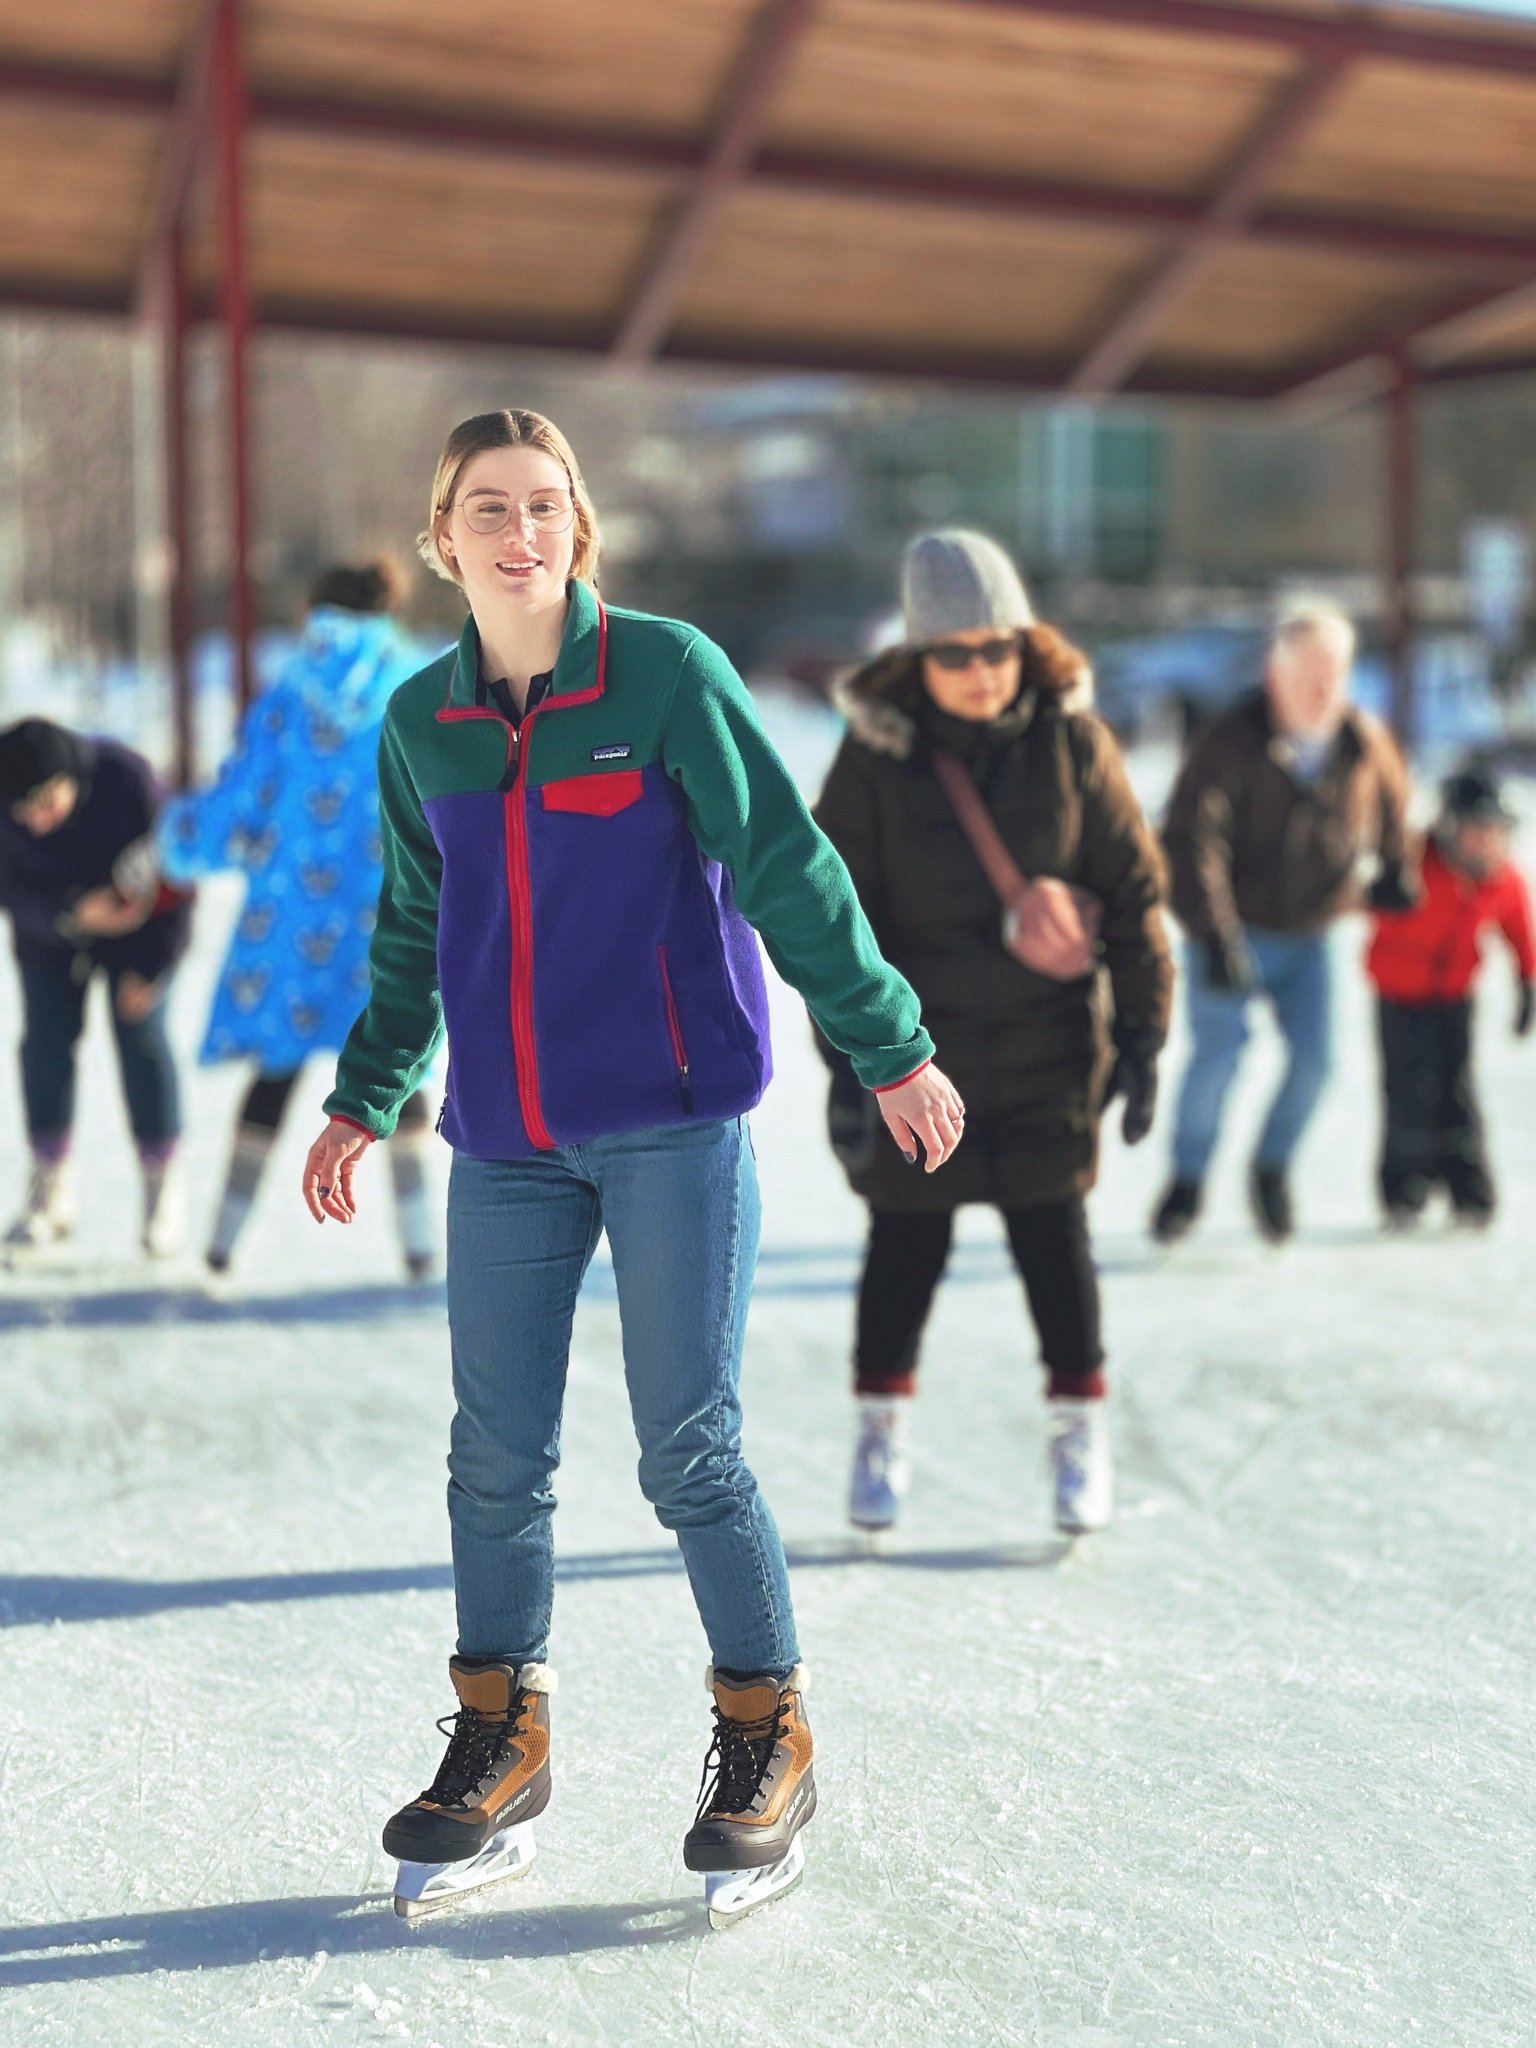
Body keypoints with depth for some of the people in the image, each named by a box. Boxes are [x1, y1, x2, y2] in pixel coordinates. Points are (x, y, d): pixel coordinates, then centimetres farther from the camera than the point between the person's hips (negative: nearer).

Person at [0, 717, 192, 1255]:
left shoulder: (127, 778, -33)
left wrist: (151, 967, -19)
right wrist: (77, 914, -40)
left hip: (137, 919, -2)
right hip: (50, 927, 2)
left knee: (141, 1038, -8)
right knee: (46, 1040, -4)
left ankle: (162, 1187, 4)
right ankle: (50, 1190, 8)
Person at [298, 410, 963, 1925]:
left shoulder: (667, 675, -5)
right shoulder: (421, 723, 8)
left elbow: (789, 871, -5)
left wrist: (890, 1049, -5)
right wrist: (365, 1101, 20)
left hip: (672, 1125, -4)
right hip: (506, 1147, 4)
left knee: (688, 1454, -1)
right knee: (495, 1456, 7)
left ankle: (768, 1739, 16)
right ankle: (499, 1744, 23)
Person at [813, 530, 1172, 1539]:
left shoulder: (1073, 742, -5)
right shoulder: (876, 754, -7)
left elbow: (1134, 890, 2)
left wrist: (1145, 1031, 1)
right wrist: (848, 1063, -7)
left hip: (1047, 1047, 0)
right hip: (918, 1047, 0)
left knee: (1053, 1233, 4)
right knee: (907, 1240, 8)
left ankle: (1081, 1419, 22)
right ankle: (883, 1425, 27)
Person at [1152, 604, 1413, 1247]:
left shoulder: (1367, 745, -4)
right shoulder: (1231, 742, -19)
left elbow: (1390, 808, 20)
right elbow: (1190, 838, -25)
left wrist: (1393, 874, 24)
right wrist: (1213, 933, -32)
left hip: (1309, 937, 4)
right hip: (1232, 930, -4)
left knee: (1314, 1056, -5)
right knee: (1218, 1052, -13)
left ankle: (1273, 1166, 20)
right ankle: (1188, 1179, 8)